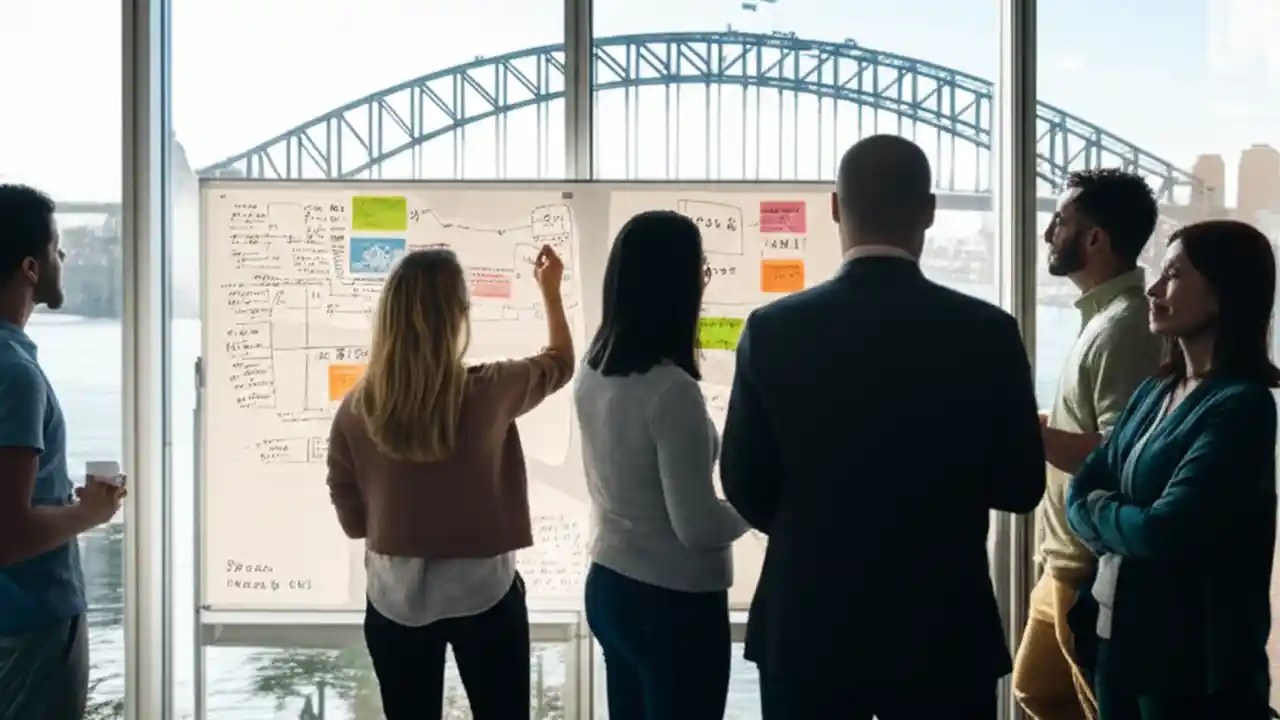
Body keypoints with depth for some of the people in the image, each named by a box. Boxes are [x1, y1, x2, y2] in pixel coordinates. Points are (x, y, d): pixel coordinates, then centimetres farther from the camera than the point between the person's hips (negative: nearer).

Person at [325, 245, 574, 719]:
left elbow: (352, 521, 0)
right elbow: (560, 364, 7)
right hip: (483, 595, -2)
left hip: (396, 601, 2)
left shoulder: (356, 410, -10)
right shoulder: (488, 393, -15)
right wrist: (550, 289, 22)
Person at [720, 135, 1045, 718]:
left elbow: (745, 487, -1)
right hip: (944, 633, 0)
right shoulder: (987, 332, -10)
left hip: (806, 629, 1)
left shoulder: (773, 329, -9)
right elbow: (1020, 487, -2)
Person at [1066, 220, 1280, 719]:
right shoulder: (1155, 392, 7)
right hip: (1119, 636, 7)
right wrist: (1124, 525, -15)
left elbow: (1164, 531, -23)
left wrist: (1100, 511, -5)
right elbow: (1082, 491, 4)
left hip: (1193, 660, -7)